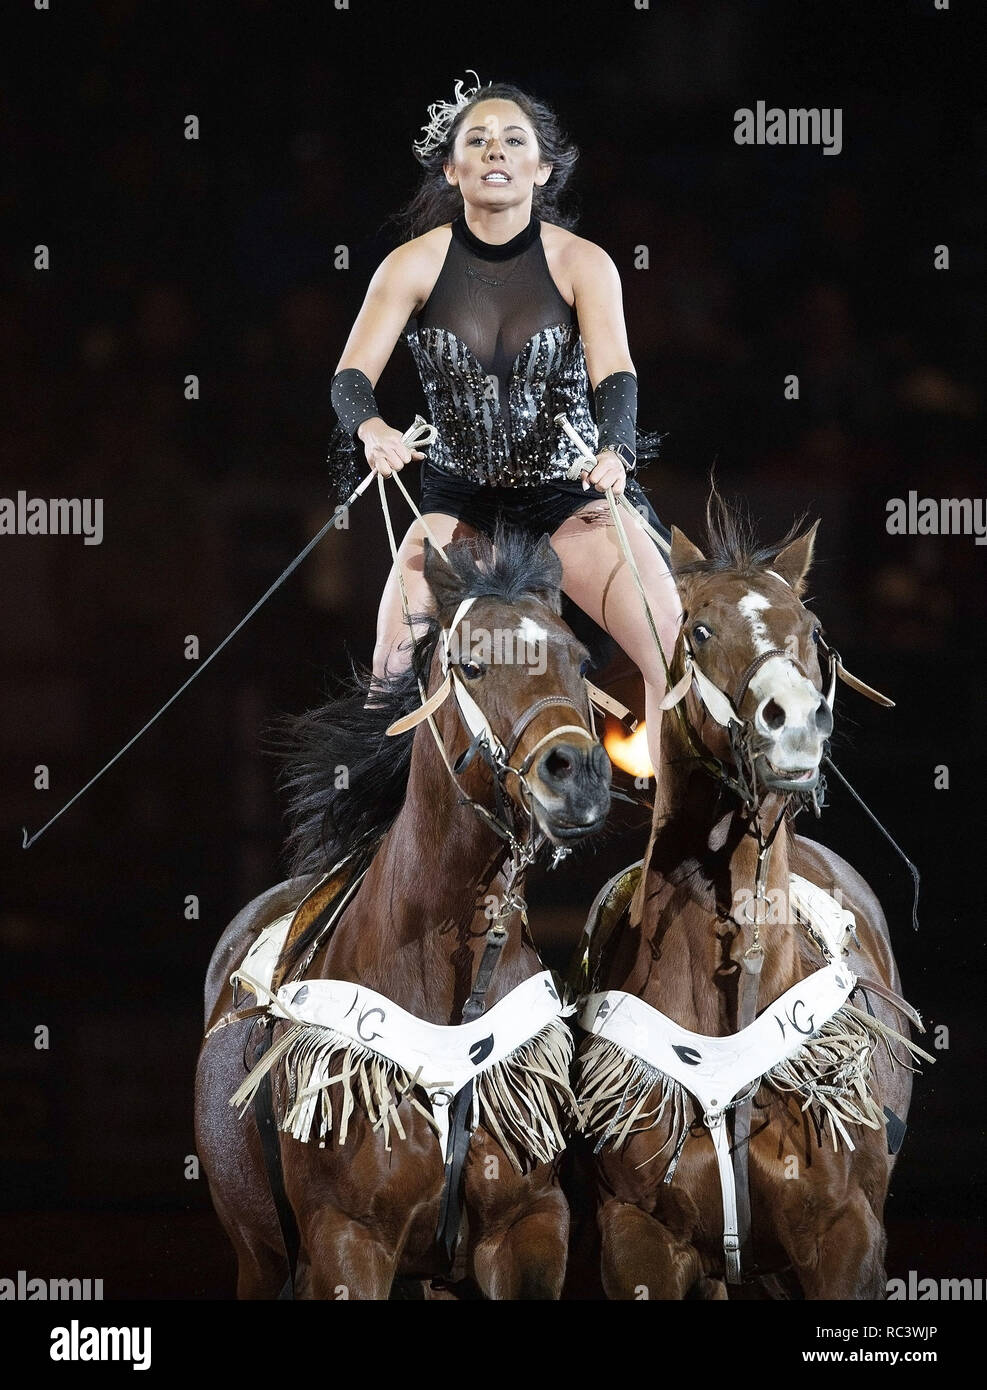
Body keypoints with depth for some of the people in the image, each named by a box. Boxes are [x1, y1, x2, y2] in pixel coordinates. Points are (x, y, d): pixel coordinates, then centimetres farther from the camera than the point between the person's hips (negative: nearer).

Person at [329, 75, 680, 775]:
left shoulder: (581, 263, -8)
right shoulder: (415, 264, -6)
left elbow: (614, 374, -20)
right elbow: (352, 374, -13)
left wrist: (614, 450, -42)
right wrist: (372, 428, -37)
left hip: (573, 489, -1)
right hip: (459, 496, 1)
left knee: (676, 649, -18)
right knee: (392, 664, -17)